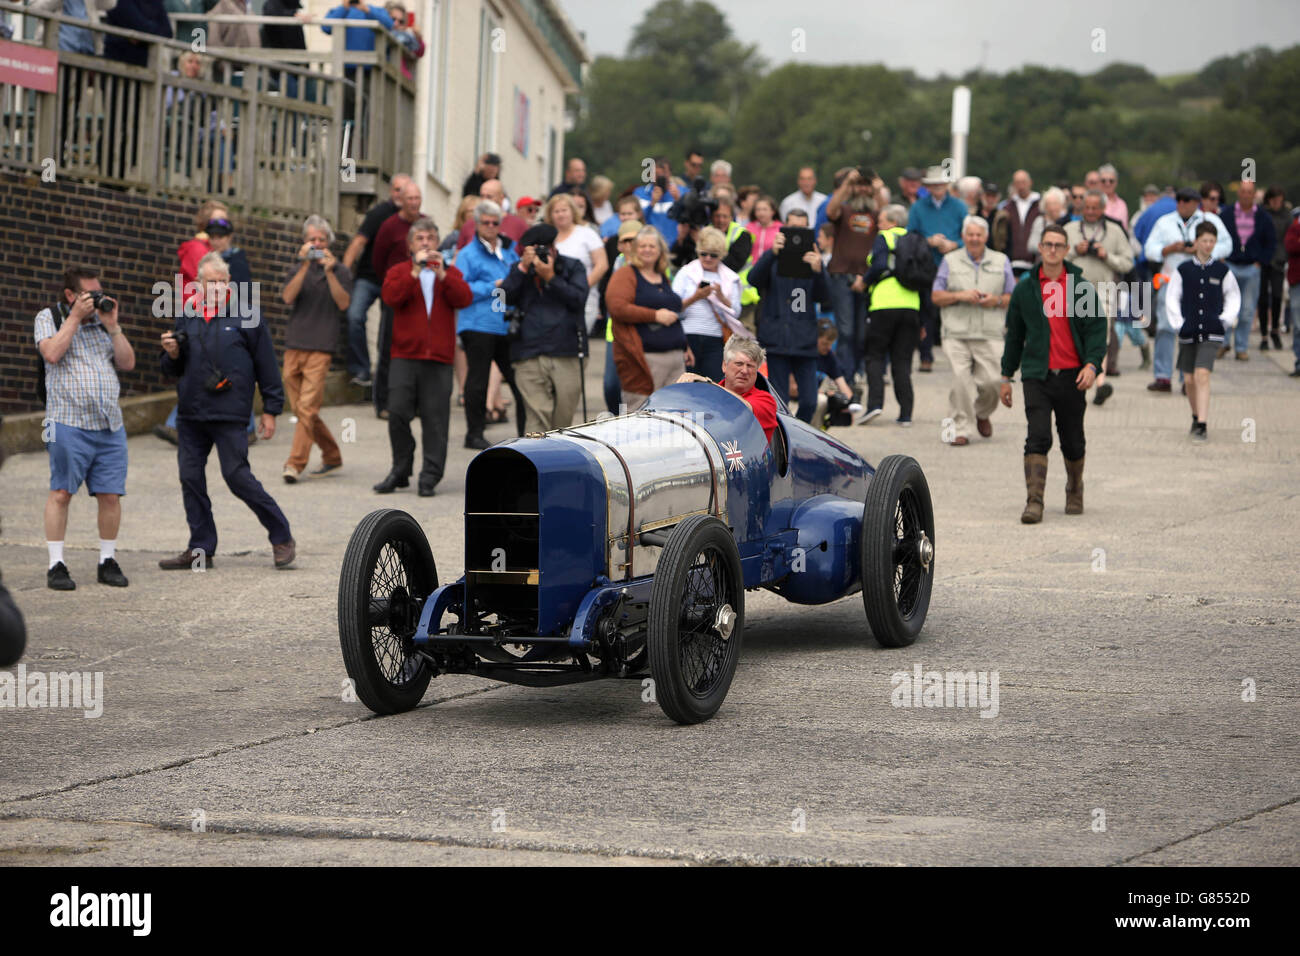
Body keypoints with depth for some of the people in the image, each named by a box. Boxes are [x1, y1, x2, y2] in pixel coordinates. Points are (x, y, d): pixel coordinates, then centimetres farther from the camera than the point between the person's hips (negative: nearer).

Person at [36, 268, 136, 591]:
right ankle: (56, 565, -2)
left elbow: (127, 363, 11)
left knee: (110, 494, 2)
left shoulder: (104, 319, 17)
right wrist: (75, 317, -9)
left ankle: (108, 562, 11)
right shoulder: (48, 318, 5)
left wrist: (112, 326, 1)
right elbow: (52, 353, -14)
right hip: (69, 422, -4)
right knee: (61, 492, -6)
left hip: (110, 424, 4)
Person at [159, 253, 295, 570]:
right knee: (190, 478, 4)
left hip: (229, 414, -5)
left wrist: (271, 410, -1)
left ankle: (282, 537, 5)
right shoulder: (188, 316, 12)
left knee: (238, 477, -8)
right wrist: (172, 355, -3)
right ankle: (201, 549, 13)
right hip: (191, 413, 5)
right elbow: (174, 370, 20)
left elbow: (266, 365, 1)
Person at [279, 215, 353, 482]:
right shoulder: (296, 271, 15)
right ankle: (332, 456, 22)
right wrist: (305, 265, -12)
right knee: (301, 409, 7)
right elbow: (288, 297, -5)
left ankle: (295, 464, -15)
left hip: (320, 349, -4)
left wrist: (329, 272, -14)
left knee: (307, 408, -14)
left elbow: (343, 303, -7)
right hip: (294, 347, 4)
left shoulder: (340, 271, 8)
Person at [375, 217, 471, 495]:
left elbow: (464, 299, -4)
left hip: (438, 357, 0)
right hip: (405, 356, 0)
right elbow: (391, 296, -9)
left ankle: (430, 476, 0)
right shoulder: (399, 271, 12)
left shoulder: (450, 272, 15)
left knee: (435, 419, -3)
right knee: (397, 413, -5)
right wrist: (415, 271, -15)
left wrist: (442, 274, -14)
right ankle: (400, 471, 9)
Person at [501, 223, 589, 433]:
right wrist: (523, 267, -10)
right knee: (536, 417, -11)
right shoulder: (519, 269, 13)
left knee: (563, 419, 3)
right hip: (529, 358, 0)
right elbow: (505, 297, -3)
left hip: (566, 355, 0)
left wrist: (551, 277, -13)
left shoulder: (572, 267, 9)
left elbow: (579, 299, -6)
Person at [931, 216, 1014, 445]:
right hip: (957, 334, -1)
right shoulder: (950, 261, 12)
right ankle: (959, 428, -9)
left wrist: (997, 300, -7)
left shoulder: (1001, 261, 14)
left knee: (991, 381, -7)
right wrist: (960, 296, -8)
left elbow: (1014, 297, 14)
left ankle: (983, 414, 24)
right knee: (961, 379, -15)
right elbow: (936, 296, 8)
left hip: (989, 335, 1)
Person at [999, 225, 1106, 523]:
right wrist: (1006, 376, 15)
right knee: (1038, 438, -13)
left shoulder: (1081, 287, 2)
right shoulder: (1025, 289, 7)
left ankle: (1074, 491, 33)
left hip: (1072, 375, 0)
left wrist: (1092, 364, -17)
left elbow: (1096, 327, -1)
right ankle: (1034, 502, -17)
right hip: (1037, 375, 0)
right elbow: (1014, 335, 15)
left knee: (1072, 440, 10)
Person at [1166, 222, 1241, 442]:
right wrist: (1177, 322, -3)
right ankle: (1196, 417, 33)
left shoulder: (1222, 270, 1)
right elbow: (1172, 297, 7)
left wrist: (1227, 319, 1)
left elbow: (1233, 296, 13)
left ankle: (1202, 425, -17)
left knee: (1202, 375, -16)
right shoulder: (1183, 270, 1)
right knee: (1190, 380, 10)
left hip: (1212, 333, -2)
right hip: (1188, 331, 2)